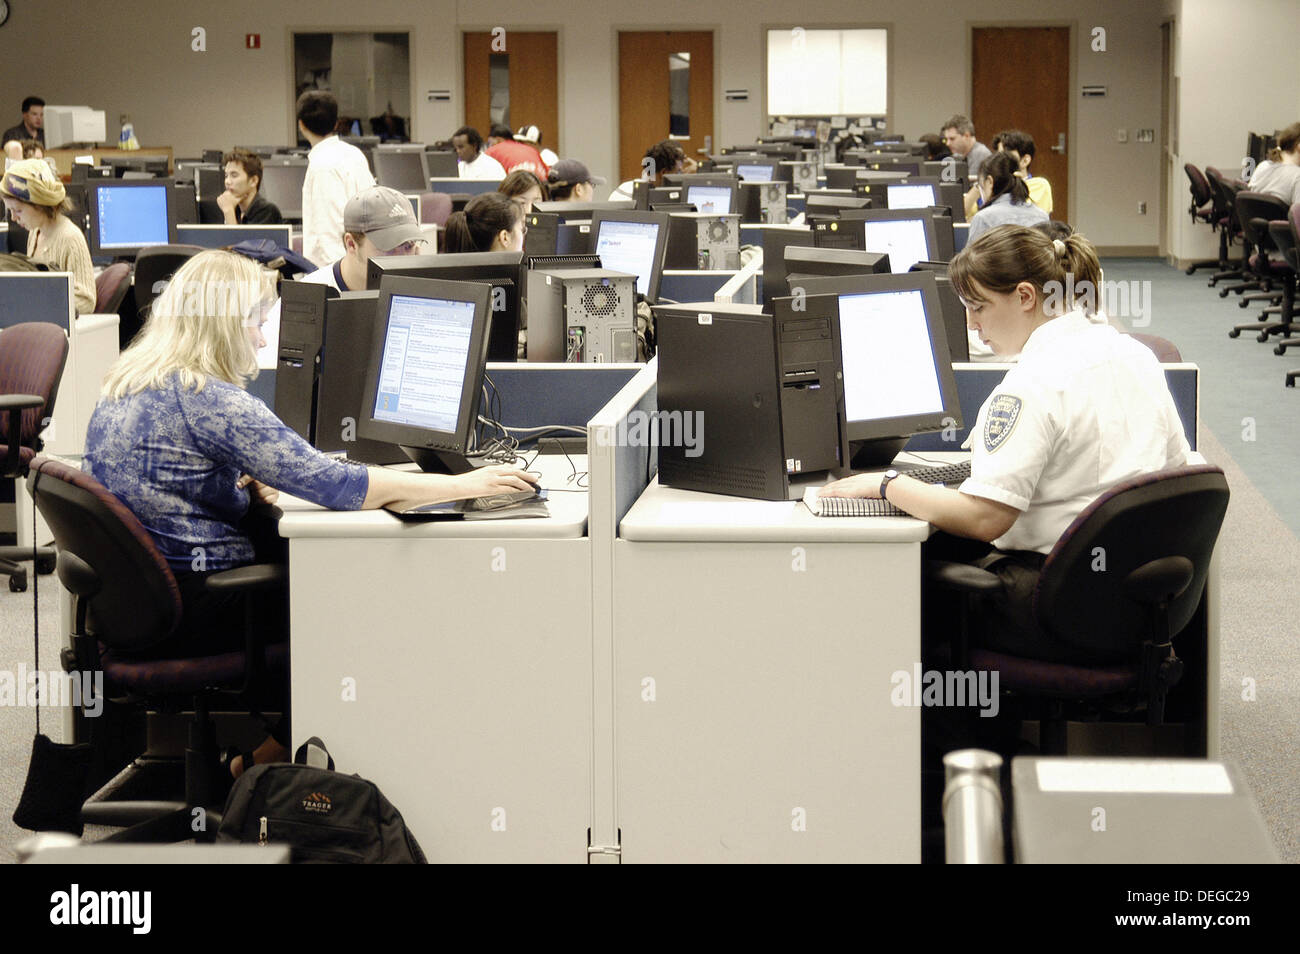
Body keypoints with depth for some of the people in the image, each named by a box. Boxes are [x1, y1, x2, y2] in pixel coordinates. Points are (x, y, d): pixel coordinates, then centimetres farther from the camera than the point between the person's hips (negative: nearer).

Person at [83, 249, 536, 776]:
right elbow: (331, 484, -23)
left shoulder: (123, 385, 6)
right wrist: (463, 485, -17)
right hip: (188, 619, -9)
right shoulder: (205, 400, -22)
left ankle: (265, 747, 23)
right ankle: (276, 752, 22)